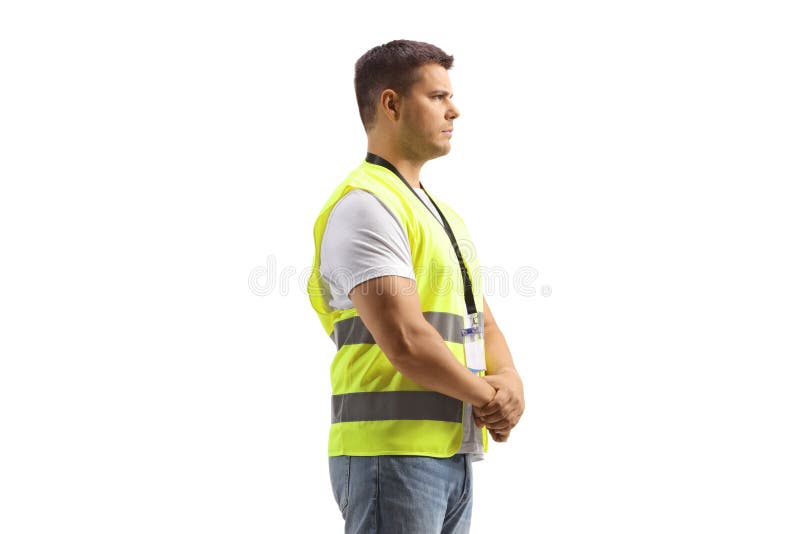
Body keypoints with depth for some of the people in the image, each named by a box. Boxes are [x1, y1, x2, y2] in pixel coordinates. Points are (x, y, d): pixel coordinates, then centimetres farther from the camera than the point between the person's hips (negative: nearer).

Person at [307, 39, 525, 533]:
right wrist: (487, 395, -6)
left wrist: (510, 383, -3)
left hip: (454, 454, 9)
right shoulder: (364, 205, -11)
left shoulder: (442, 213, 20)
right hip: (391, 451, -9)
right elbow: (405, 341, -20)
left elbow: (483, 325, 19)